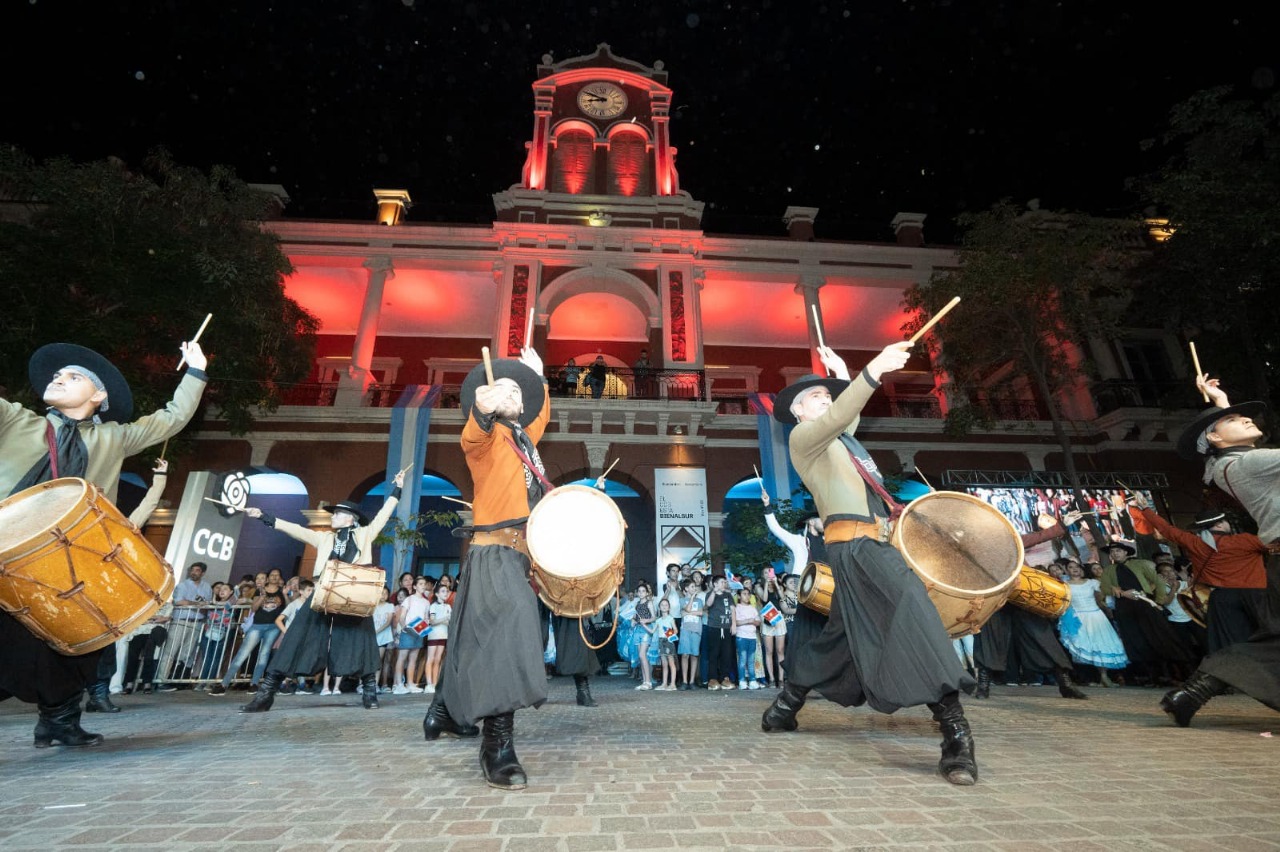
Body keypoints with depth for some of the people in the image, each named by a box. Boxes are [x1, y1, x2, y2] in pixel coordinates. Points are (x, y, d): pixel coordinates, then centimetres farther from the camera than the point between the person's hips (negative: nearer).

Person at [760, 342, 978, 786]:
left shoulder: (836, 440, 24)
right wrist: (874, 369, -35)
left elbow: (851, 415, 45)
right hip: (855, 545, -10)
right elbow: (837, 416, -24)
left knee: (841, 637, 15)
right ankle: (956, 734, -21)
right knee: (913, 616, -21)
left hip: (867, 545, 10)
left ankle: (783, 708, 26)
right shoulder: (803, 437, -3)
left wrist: (842, 373, 41)